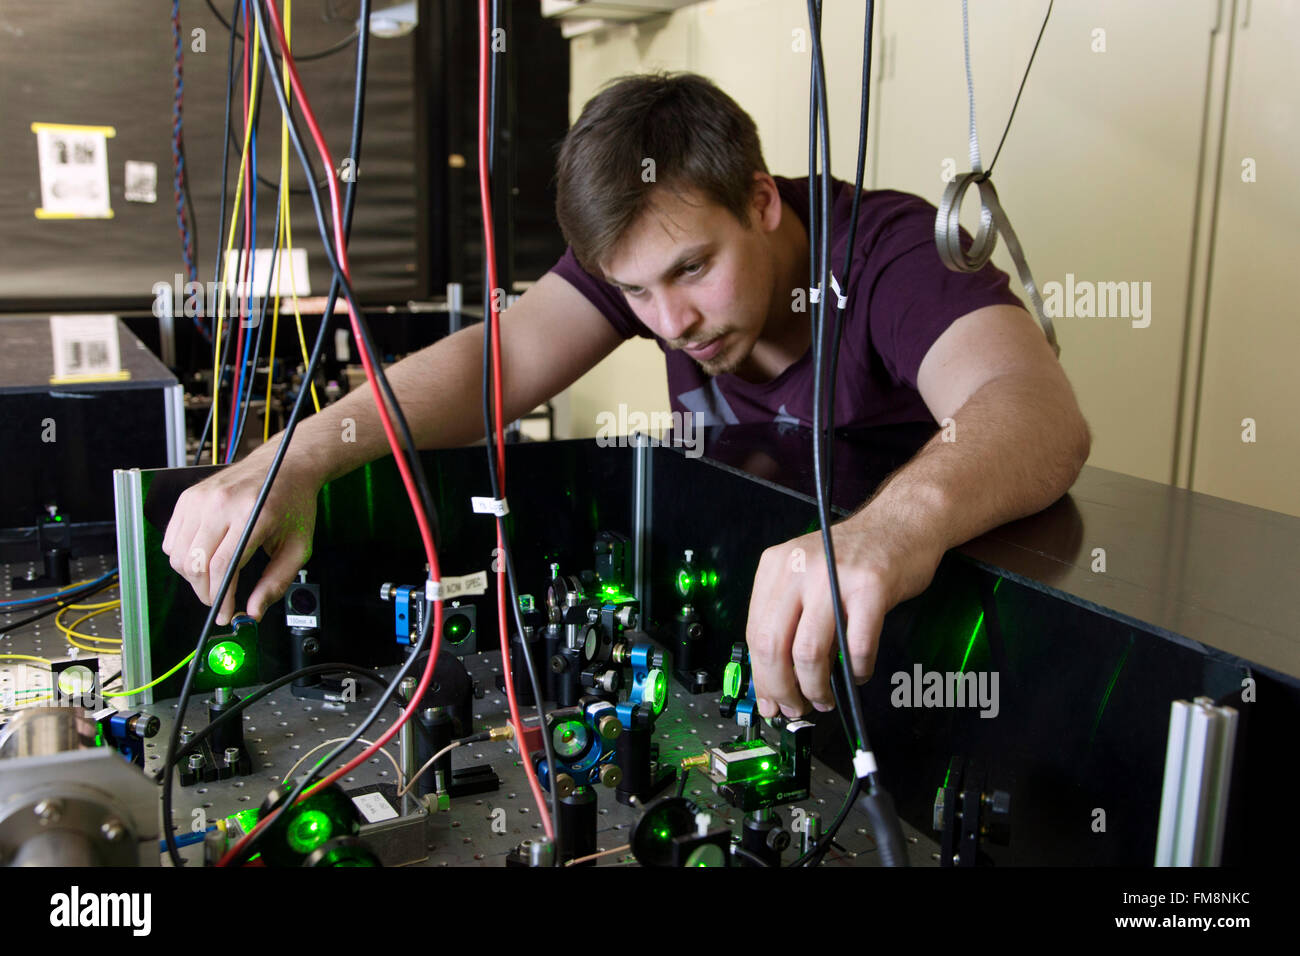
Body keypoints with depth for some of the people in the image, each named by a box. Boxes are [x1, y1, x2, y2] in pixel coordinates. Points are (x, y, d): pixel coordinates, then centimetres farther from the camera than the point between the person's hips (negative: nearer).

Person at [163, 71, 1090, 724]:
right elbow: (499, 355, -22)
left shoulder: (893, 246, -25)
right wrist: (293, 459, -39)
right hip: (728, 594, 4)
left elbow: (1037, 409, -43)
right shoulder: (650, 247, -9)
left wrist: (898, 525, -67)